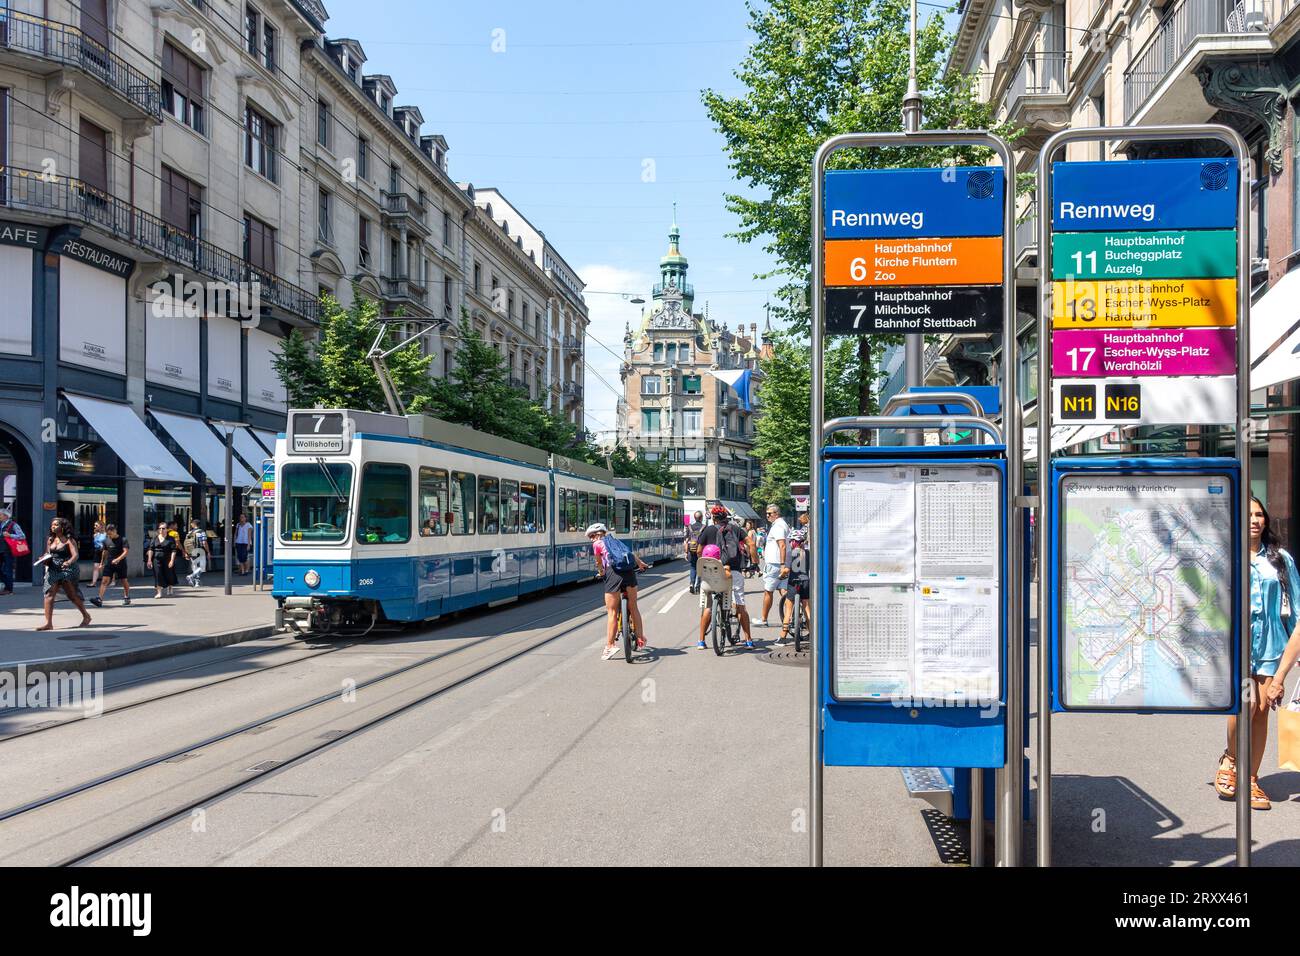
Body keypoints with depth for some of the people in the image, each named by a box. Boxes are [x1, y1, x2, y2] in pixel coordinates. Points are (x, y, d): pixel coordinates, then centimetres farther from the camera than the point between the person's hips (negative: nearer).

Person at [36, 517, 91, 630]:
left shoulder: (69, 540, -5)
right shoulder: (50, 540, 12)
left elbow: (75, 555, -15)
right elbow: (47, 553, 22)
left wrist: (69, 562, -36)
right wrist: (45, 559, -2)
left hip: (67, 570, -5)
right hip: (53, 570, 5)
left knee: (72, 595, 1)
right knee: (49, 594, -9)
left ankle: (86, 616, 20)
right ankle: (48, 623, -11)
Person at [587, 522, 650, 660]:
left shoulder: (597, 544, 13)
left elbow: (599, 563, 19)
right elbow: (632, 554, 37)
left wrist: (602, 573, 40)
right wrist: (642, 564, 53)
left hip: (613, 573, -5)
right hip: (629, 571, 5)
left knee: (612, 612, 1)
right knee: (633, 608, 15)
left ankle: (610, 645, 1)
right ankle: (641, 640, 19)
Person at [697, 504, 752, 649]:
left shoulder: (708, 530, 5)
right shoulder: (735, 529, 11)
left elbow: (699, 551, 9)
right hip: (735, 571, 2)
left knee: (707, 607, 4)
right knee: (740, 606, 7)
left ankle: (701, 641, 6)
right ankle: (749, 640, 7)